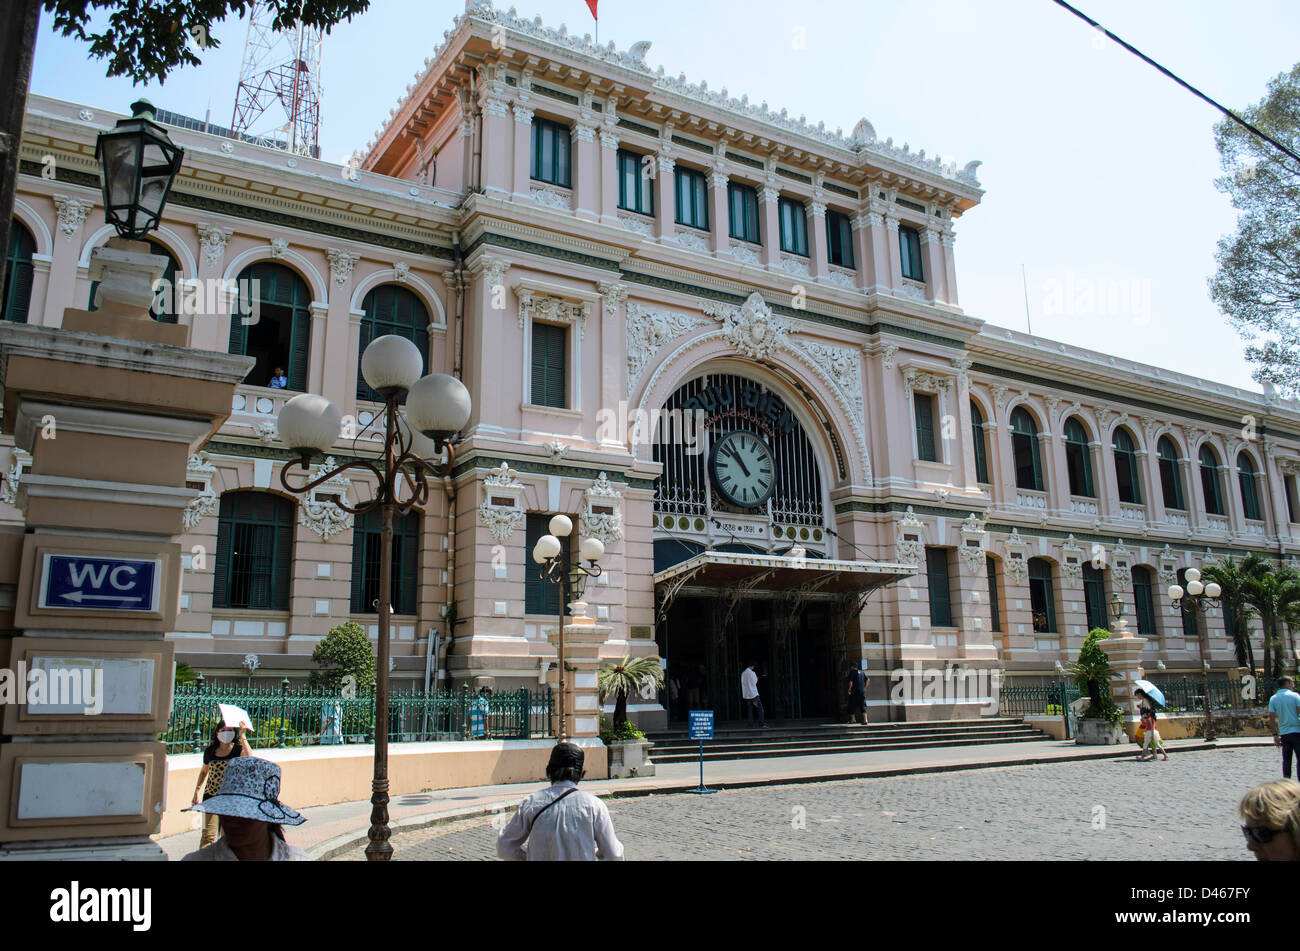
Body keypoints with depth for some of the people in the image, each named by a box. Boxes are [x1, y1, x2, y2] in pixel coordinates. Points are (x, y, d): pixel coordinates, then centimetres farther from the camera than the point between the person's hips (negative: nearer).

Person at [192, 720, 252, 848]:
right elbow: (204, 772, 20)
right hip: (211, 796, 1)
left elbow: (249, 757, -25)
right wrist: (197, 791, 12)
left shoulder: (238, 750, -3)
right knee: (208, 834, -7)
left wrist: (242, 736, -24)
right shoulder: (210, 751, 6)